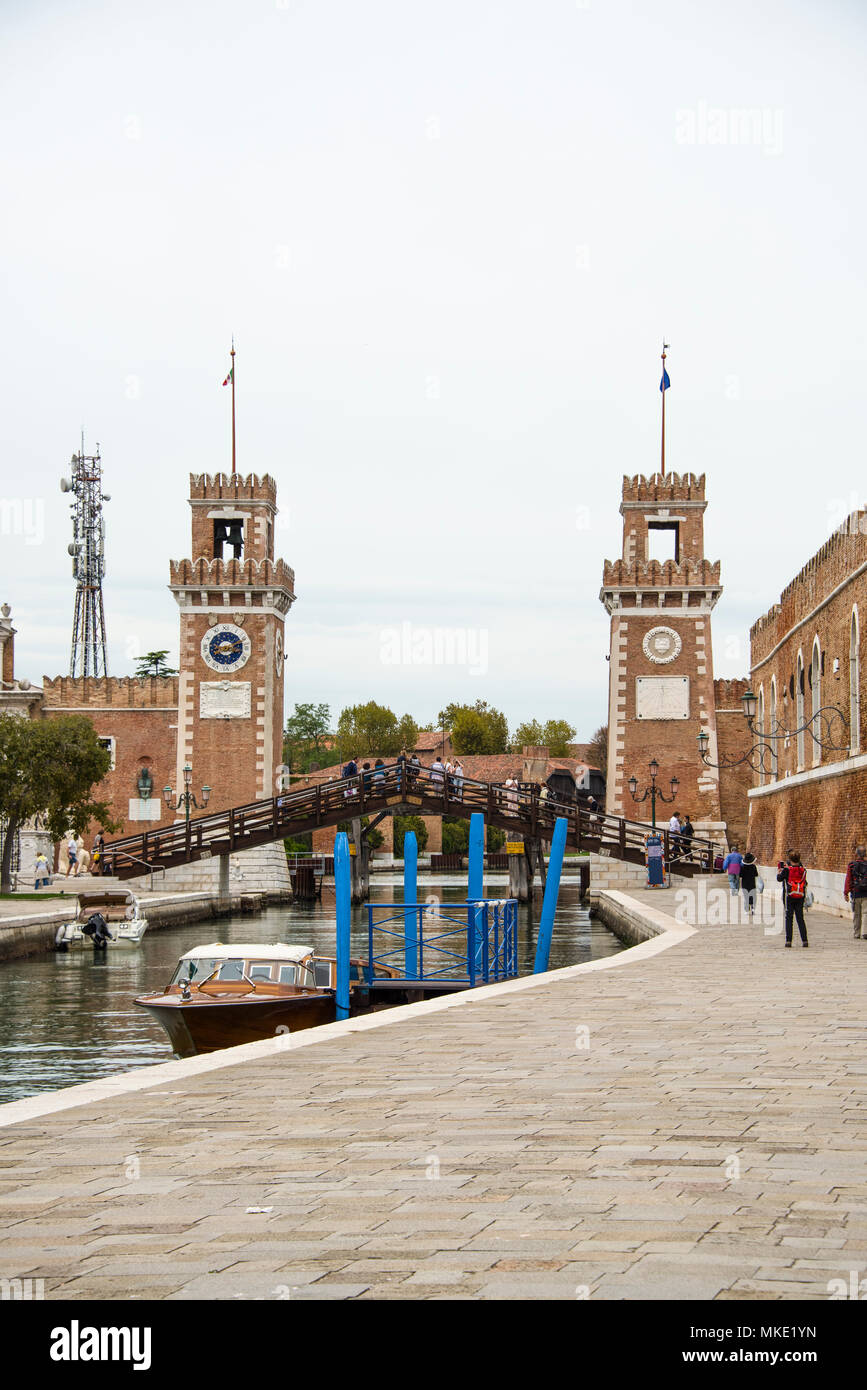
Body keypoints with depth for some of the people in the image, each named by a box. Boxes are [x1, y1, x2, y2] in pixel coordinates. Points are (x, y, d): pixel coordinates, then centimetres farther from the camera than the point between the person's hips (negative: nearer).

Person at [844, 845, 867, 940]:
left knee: (856, 914, 10)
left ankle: (856, 934, 15)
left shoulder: (851, 866, -3)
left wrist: (846, 893, 1)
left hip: (855, 893, 0)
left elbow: (848, 880, -3)